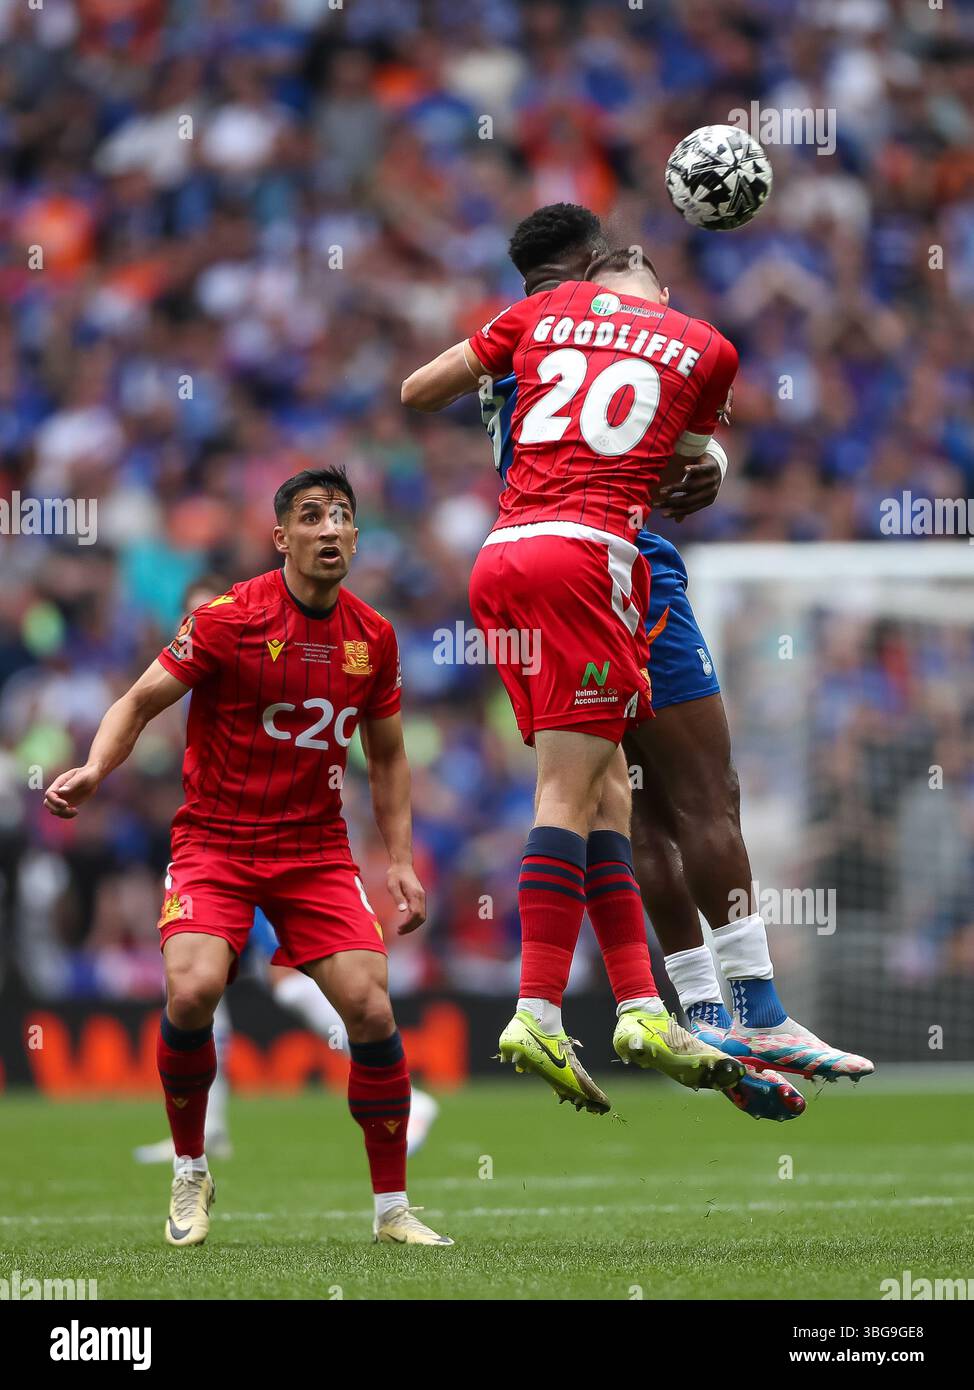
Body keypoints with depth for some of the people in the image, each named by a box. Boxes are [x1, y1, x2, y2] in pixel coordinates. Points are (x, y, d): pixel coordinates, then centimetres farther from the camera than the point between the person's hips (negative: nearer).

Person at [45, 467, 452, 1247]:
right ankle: (190, 1175, 0)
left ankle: (392, 1207, 3)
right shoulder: (230, 619, -11)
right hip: (216, 839, -3)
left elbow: (387, 755, 16)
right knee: (192, 991, -25)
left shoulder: (373, 638, 3)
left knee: (370, 1006, -12)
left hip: (316, 846, 3)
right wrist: (94, 771, -25)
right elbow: (142, 701, -8)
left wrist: (401, 859, 8)